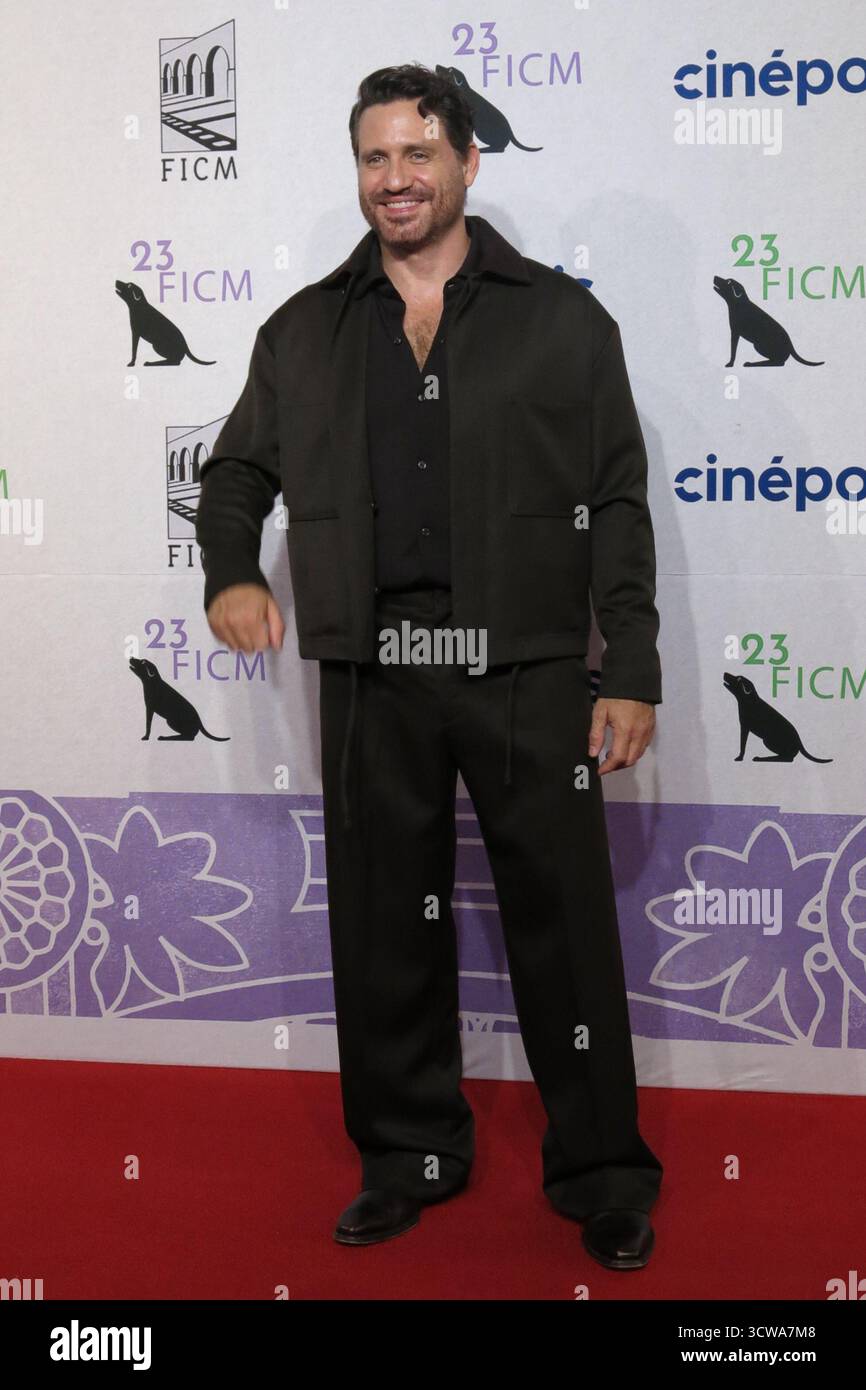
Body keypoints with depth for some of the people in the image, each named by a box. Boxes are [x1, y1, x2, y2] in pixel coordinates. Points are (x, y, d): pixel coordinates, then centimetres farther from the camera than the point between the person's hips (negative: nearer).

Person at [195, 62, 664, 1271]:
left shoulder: (562, 320, 5)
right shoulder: (306, 331, 12)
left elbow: (619, 506, 2)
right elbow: (237, 470, 18)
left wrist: (632, 673, -4)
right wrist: (231, 572, -3)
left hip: (528, 670, -2)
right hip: (372, 677, 3)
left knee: (566, 923, 3)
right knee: (385, 925, 11)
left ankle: (604, 1177, 20)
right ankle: (411, 1156, 29)